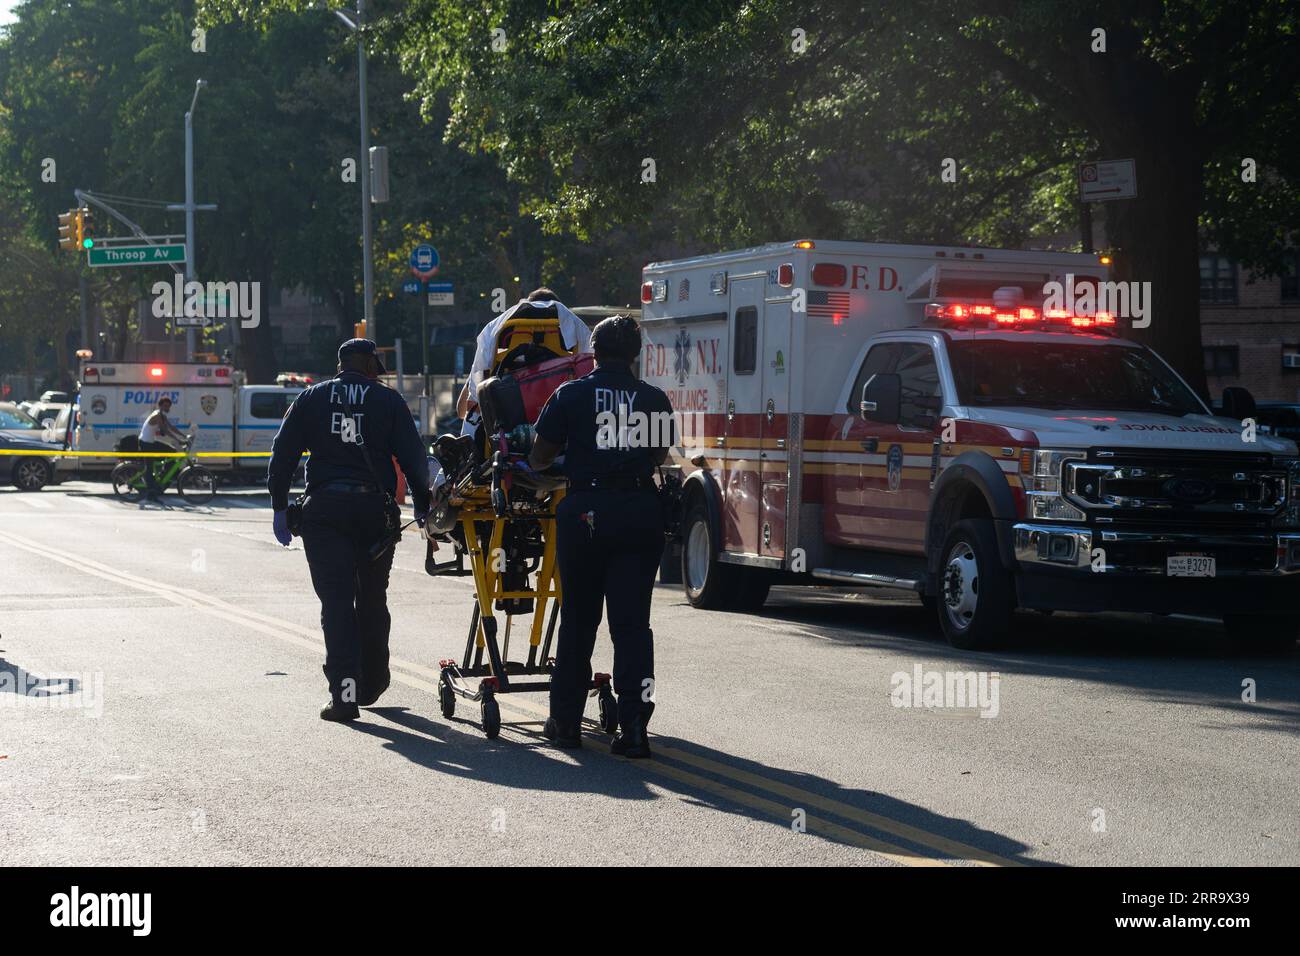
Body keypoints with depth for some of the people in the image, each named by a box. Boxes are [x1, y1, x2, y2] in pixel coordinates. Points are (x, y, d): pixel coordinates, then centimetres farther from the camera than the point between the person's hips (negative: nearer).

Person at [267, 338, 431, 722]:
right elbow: (413, 457, 1)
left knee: (336, 601, -3)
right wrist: (422, 507, 9)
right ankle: (372, 683, 28)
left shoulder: (311, 399, 9)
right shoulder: (388, 400, 6)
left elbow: (283, 454, 5)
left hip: (324, 509, 0)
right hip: (374, 510, 0)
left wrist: (280, 507, 8)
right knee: (372, 599, 16)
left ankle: (344, 692, -15)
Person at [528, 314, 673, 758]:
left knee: (578, 618, 12)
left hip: (586, 511, -1)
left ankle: (566, 721, 19)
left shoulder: (571, 395, 0)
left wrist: (533, 466, 28)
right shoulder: (655, 400, 6)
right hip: (640, 513, 1)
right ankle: (634, 727, -6)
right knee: (632, 621, 2)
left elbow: (540, 454, 6)